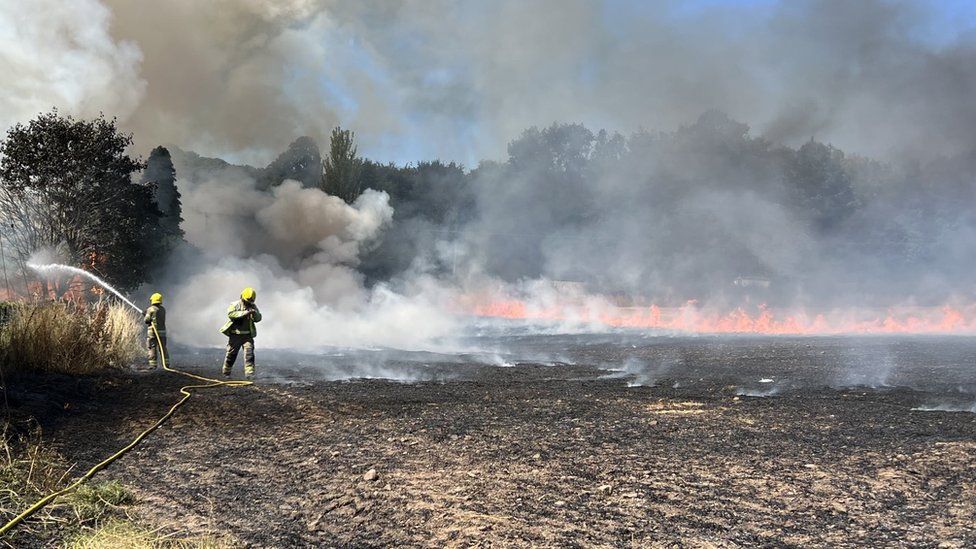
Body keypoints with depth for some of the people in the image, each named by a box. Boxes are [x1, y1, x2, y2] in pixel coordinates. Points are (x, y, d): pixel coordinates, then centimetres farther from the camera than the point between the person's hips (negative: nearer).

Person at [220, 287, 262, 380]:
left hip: (247, 335, 2)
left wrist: (255, 313, -21)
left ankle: (249, 373, -14)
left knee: (249, 353, -12)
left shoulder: (253, 306, 7)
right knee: (231, 354, 9)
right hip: (235, 334, -2)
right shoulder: (235, 305, -5)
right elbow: (230, 314, -22)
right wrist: (244, 313, -30)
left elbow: (258, 319, 2)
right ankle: (226, 372, 28)